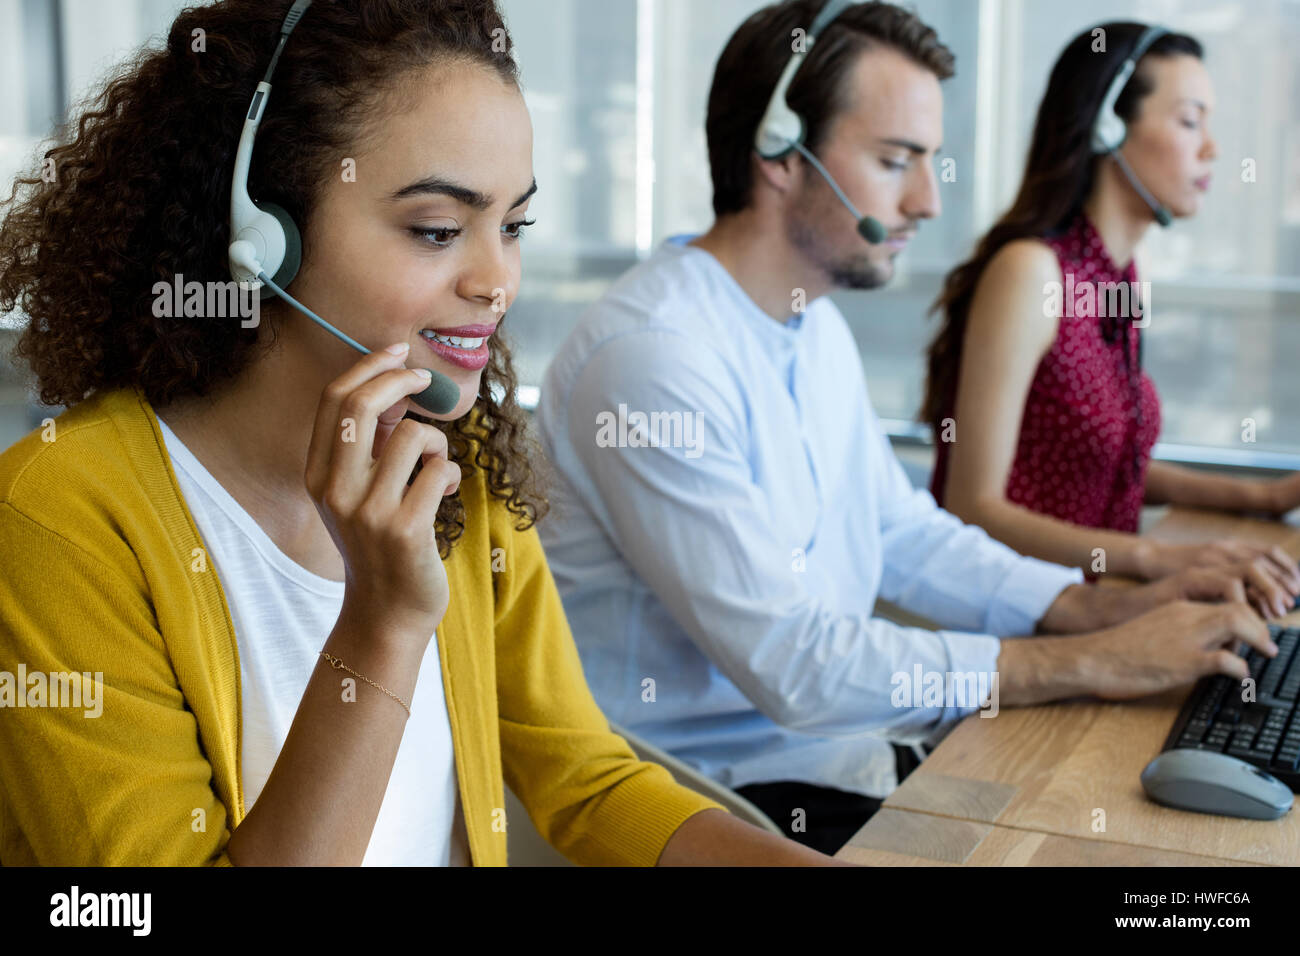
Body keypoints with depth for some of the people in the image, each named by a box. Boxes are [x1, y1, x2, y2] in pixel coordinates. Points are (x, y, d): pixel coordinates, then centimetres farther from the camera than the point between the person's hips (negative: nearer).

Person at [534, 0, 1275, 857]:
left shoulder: (817, 327, 8)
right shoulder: (655, 355, -24)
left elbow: (904, 532, 13)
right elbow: (787, 662, -26)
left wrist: (1101, 609, -2)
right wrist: (1091, 663, -21)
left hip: (837, 732, 8)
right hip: (730, 787, -8)